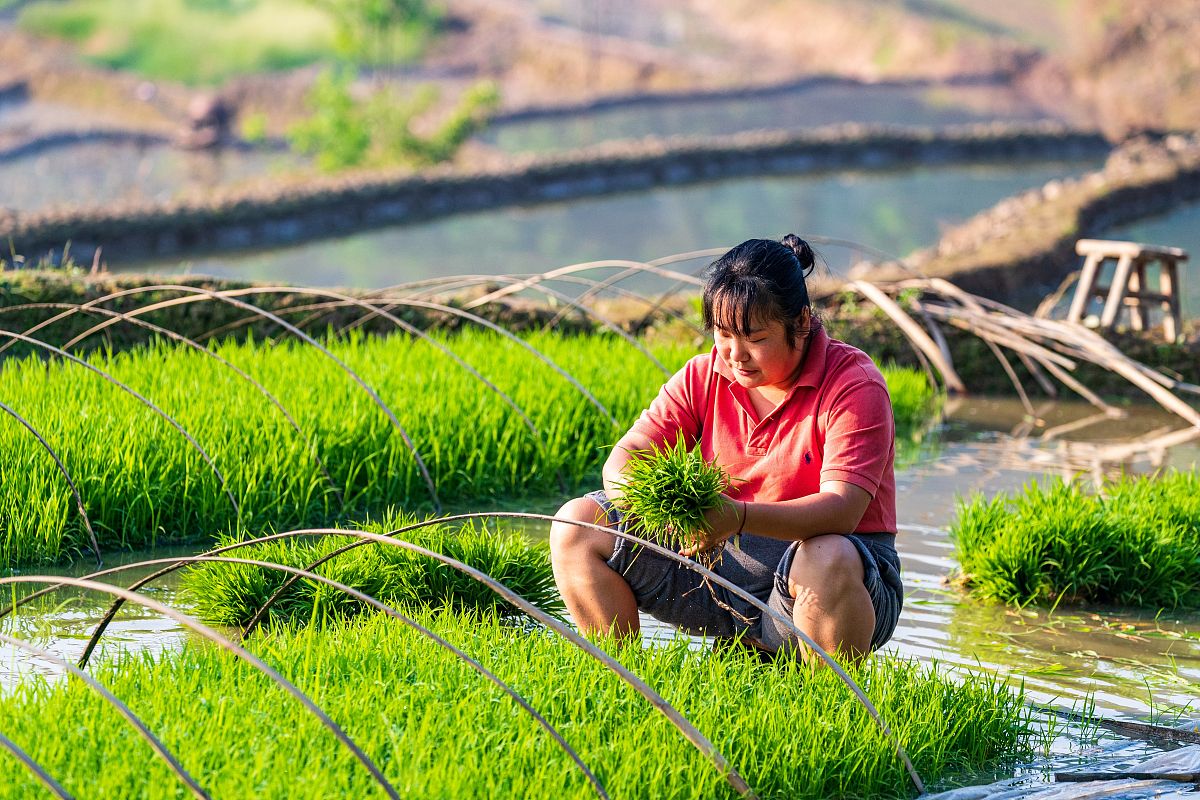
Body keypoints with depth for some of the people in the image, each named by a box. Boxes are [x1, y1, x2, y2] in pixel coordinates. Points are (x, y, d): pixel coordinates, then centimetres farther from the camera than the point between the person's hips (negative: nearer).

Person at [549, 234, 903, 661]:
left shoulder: (853, 384, -14)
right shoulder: (704, 377, 3)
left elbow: (842, 509, -26)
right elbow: (627, 454, -1)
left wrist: (740, 517, -43)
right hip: (722, 562, 5)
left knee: (828, 561, -42)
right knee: (577, 526, -4)